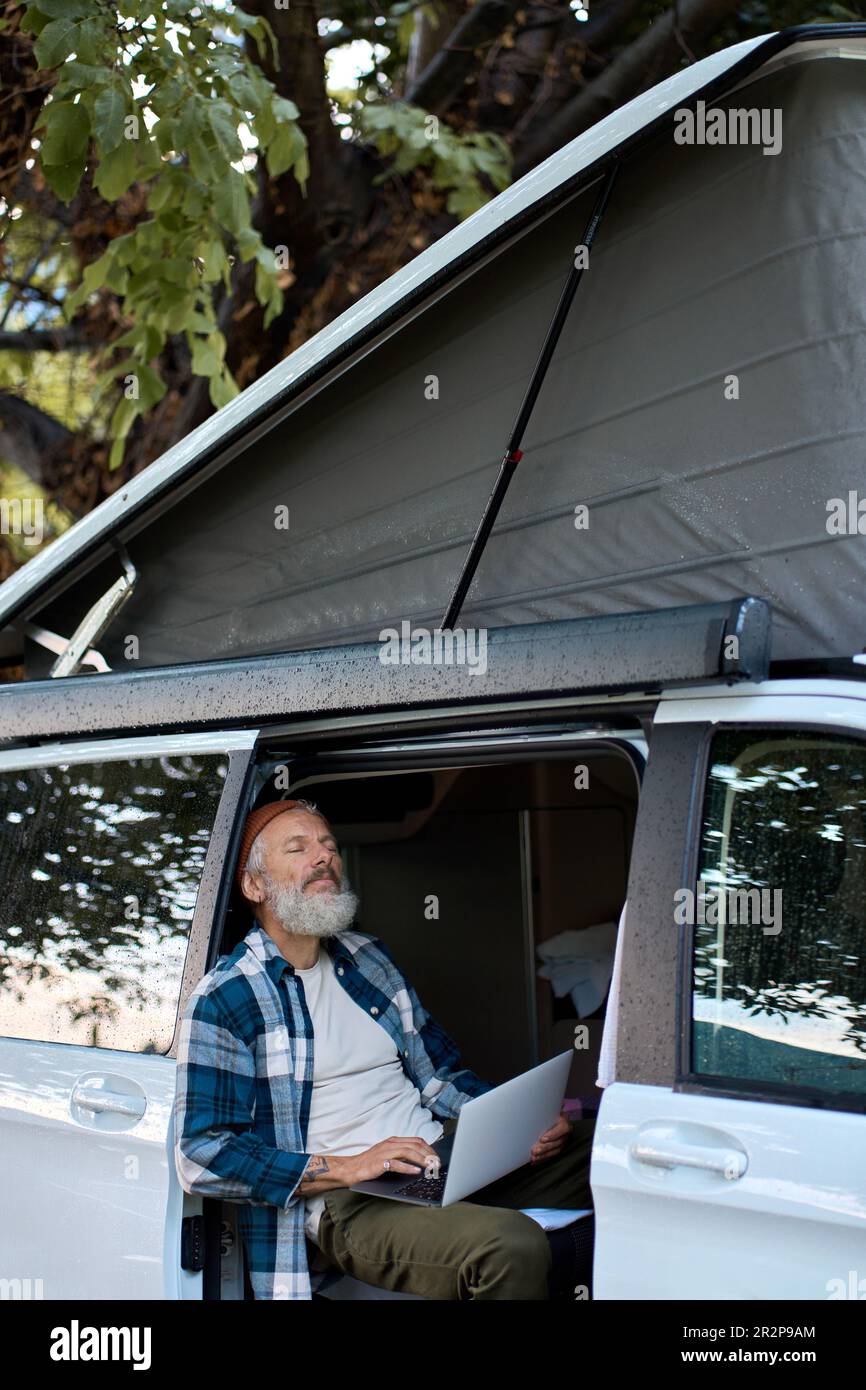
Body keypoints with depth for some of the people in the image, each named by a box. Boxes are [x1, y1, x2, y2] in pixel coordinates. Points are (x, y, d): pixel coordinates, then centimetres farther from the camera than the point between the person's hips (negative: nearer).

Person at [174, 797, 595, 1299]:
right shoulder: (223, 998, -3)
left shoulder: (368, 956, 18)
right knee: (512, 1246, -34)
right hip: (349, 1203, -7)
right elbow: (202, 1155, -10)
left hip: (444, 1159, 7)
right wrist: (345, 1168, -17)